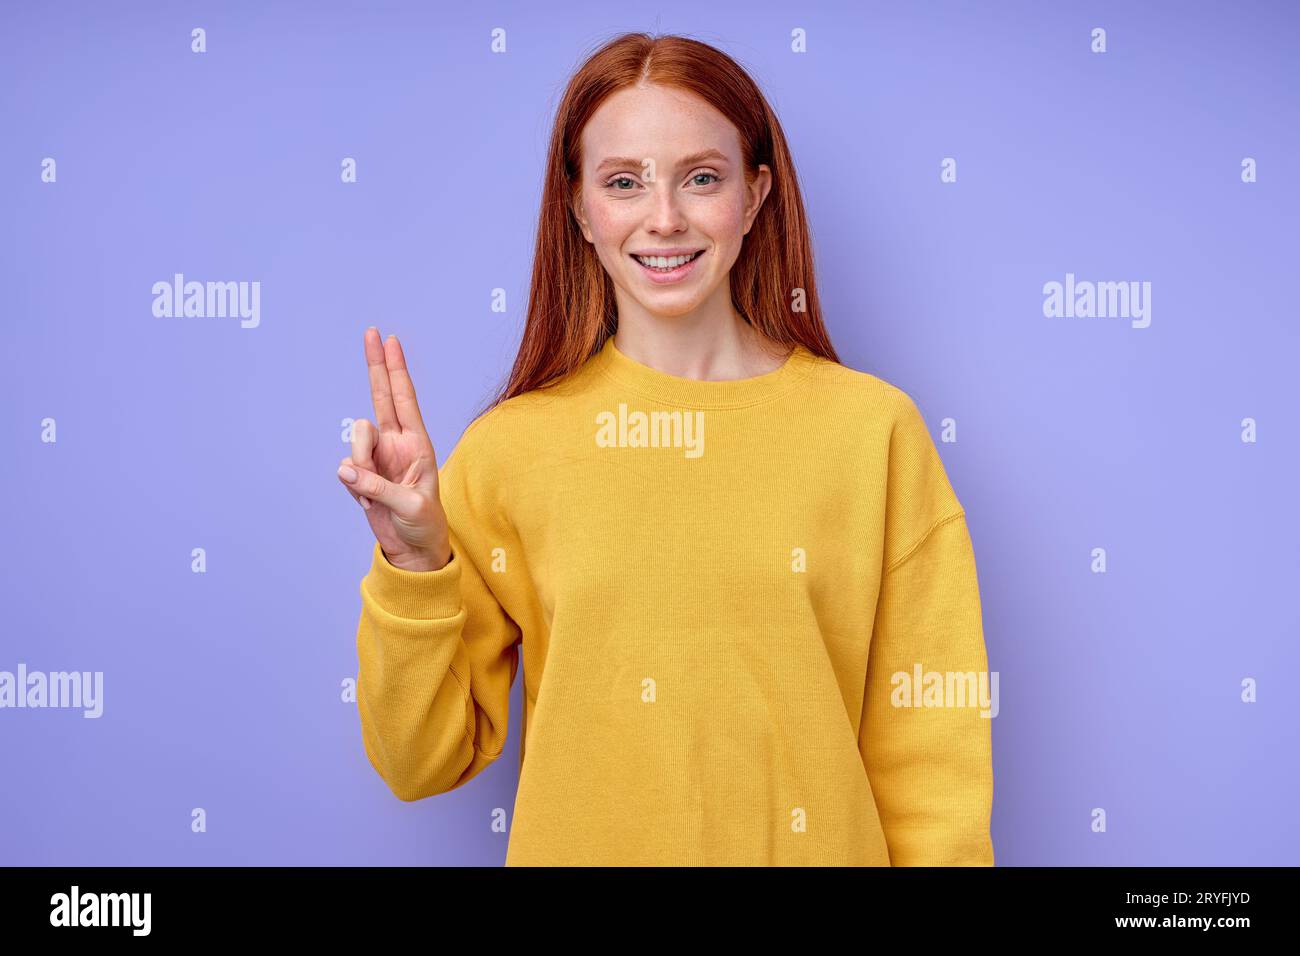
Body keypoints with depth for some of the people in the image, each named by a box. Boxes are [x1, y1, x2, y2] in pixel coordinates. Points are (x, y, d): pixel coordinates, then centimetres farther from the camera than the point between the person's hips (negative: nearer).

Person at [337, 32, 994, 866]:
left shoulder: (875, 428, -11)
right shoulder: (509, 447, -8)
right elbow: (425, 763, -5)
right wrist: (414, 563, -17)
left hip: (821, 844, 0)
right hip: (580, 842, 1)